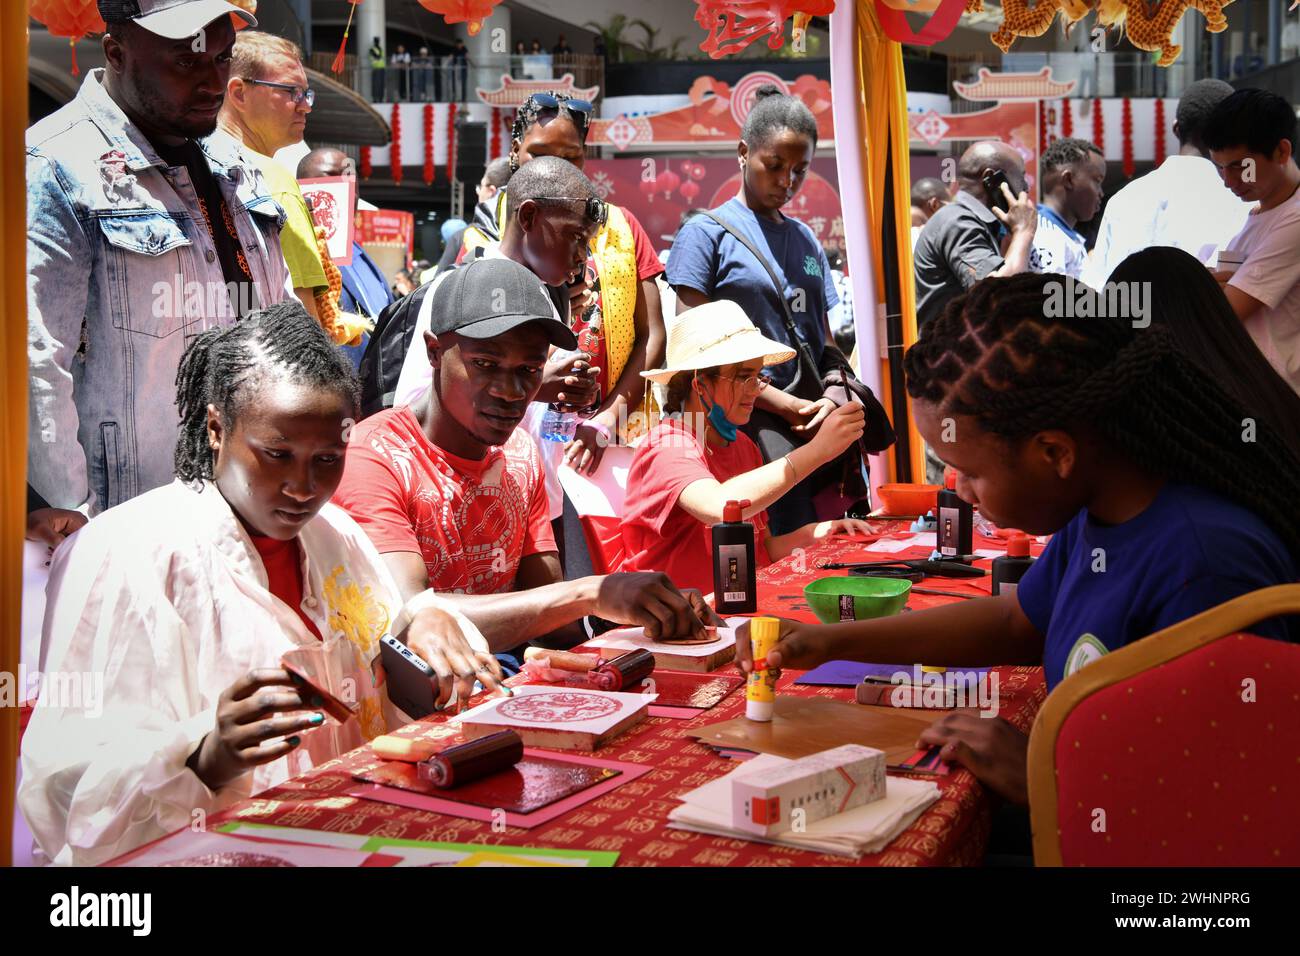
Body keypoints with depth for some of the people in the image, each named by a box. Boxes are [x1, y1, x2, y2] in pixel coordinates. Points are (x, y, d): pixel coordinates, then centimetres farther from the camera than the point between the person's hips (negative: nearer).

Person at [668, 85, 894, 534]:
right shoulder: (707, 232, 0)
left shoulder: (806, 240, 18)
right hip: (749, 425, -6)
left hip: (817, 427, 6)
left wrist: (835, 395, -3)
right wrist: (787, 406, -11)